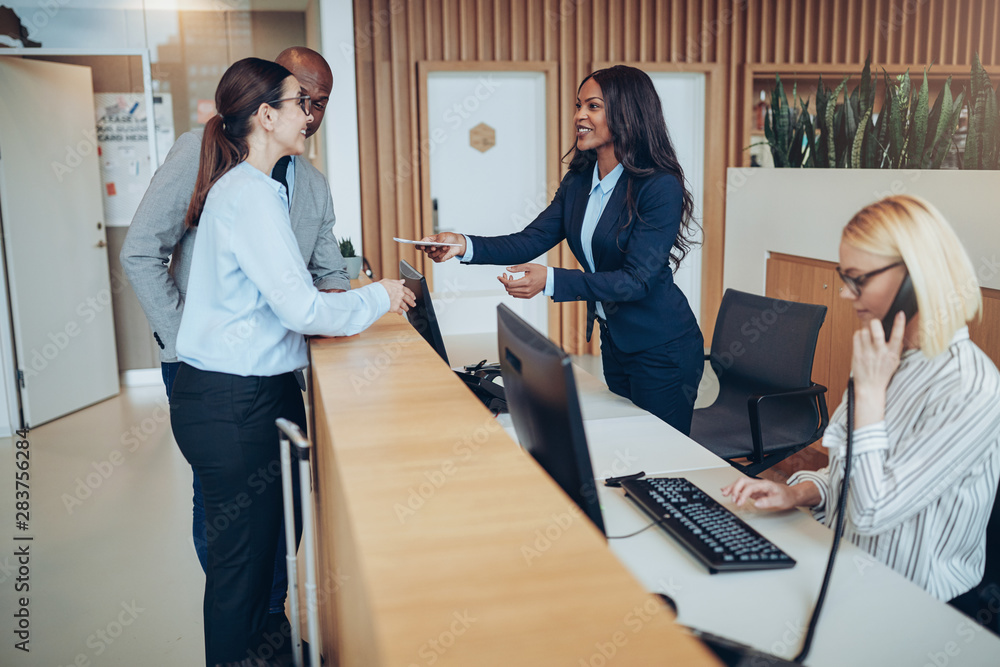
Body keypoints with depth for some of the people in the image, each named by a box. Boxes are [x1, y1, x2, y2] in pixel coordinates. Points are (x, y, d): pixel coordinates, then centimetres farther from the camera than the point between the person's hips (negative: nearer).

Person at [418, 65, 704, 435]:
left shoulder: (661, 187, -20)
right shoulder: (578, 182, 3)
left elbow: (637, 279, -26)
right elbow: (531, 240, -3)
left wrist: (550, 281, -37)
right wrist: (464, 245, -20)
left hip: (663, 352, -7)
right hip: (614, 341, 7)